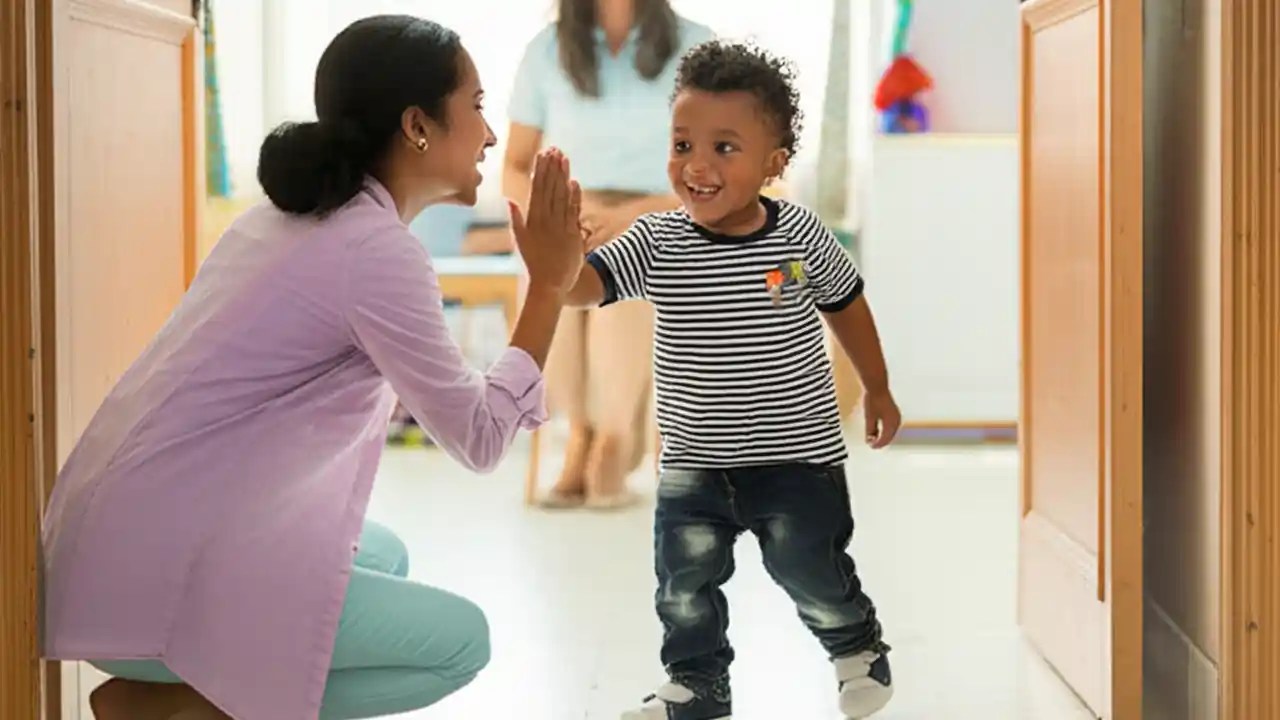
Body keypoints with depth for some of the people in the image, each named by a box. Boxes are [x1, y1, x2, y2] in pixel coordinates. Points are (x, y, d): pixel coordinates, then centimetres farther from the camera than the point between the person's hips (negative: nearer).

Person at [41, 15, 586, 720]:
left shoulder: (295, 213, 12)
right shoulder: (376, 250, -16)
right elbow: (478, 438, -10)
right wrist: (549, 283, -3)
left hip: (132, 533, 10)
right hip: (153, 576, -10)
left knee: (384, 555, 27)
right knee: (459, 640, 0)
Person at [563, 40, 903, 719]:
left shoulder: (800, 235, -11)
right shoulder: (655, 241, -11)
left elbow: (845, 304, 6)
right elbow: (581, 285, -23)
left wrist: (877, 389, 17)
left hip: (797, 456, -2)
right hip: (693, 462, 2)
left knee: (812, 572, 8)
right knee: (684, 583, 6)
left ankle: (858, 646, 36)